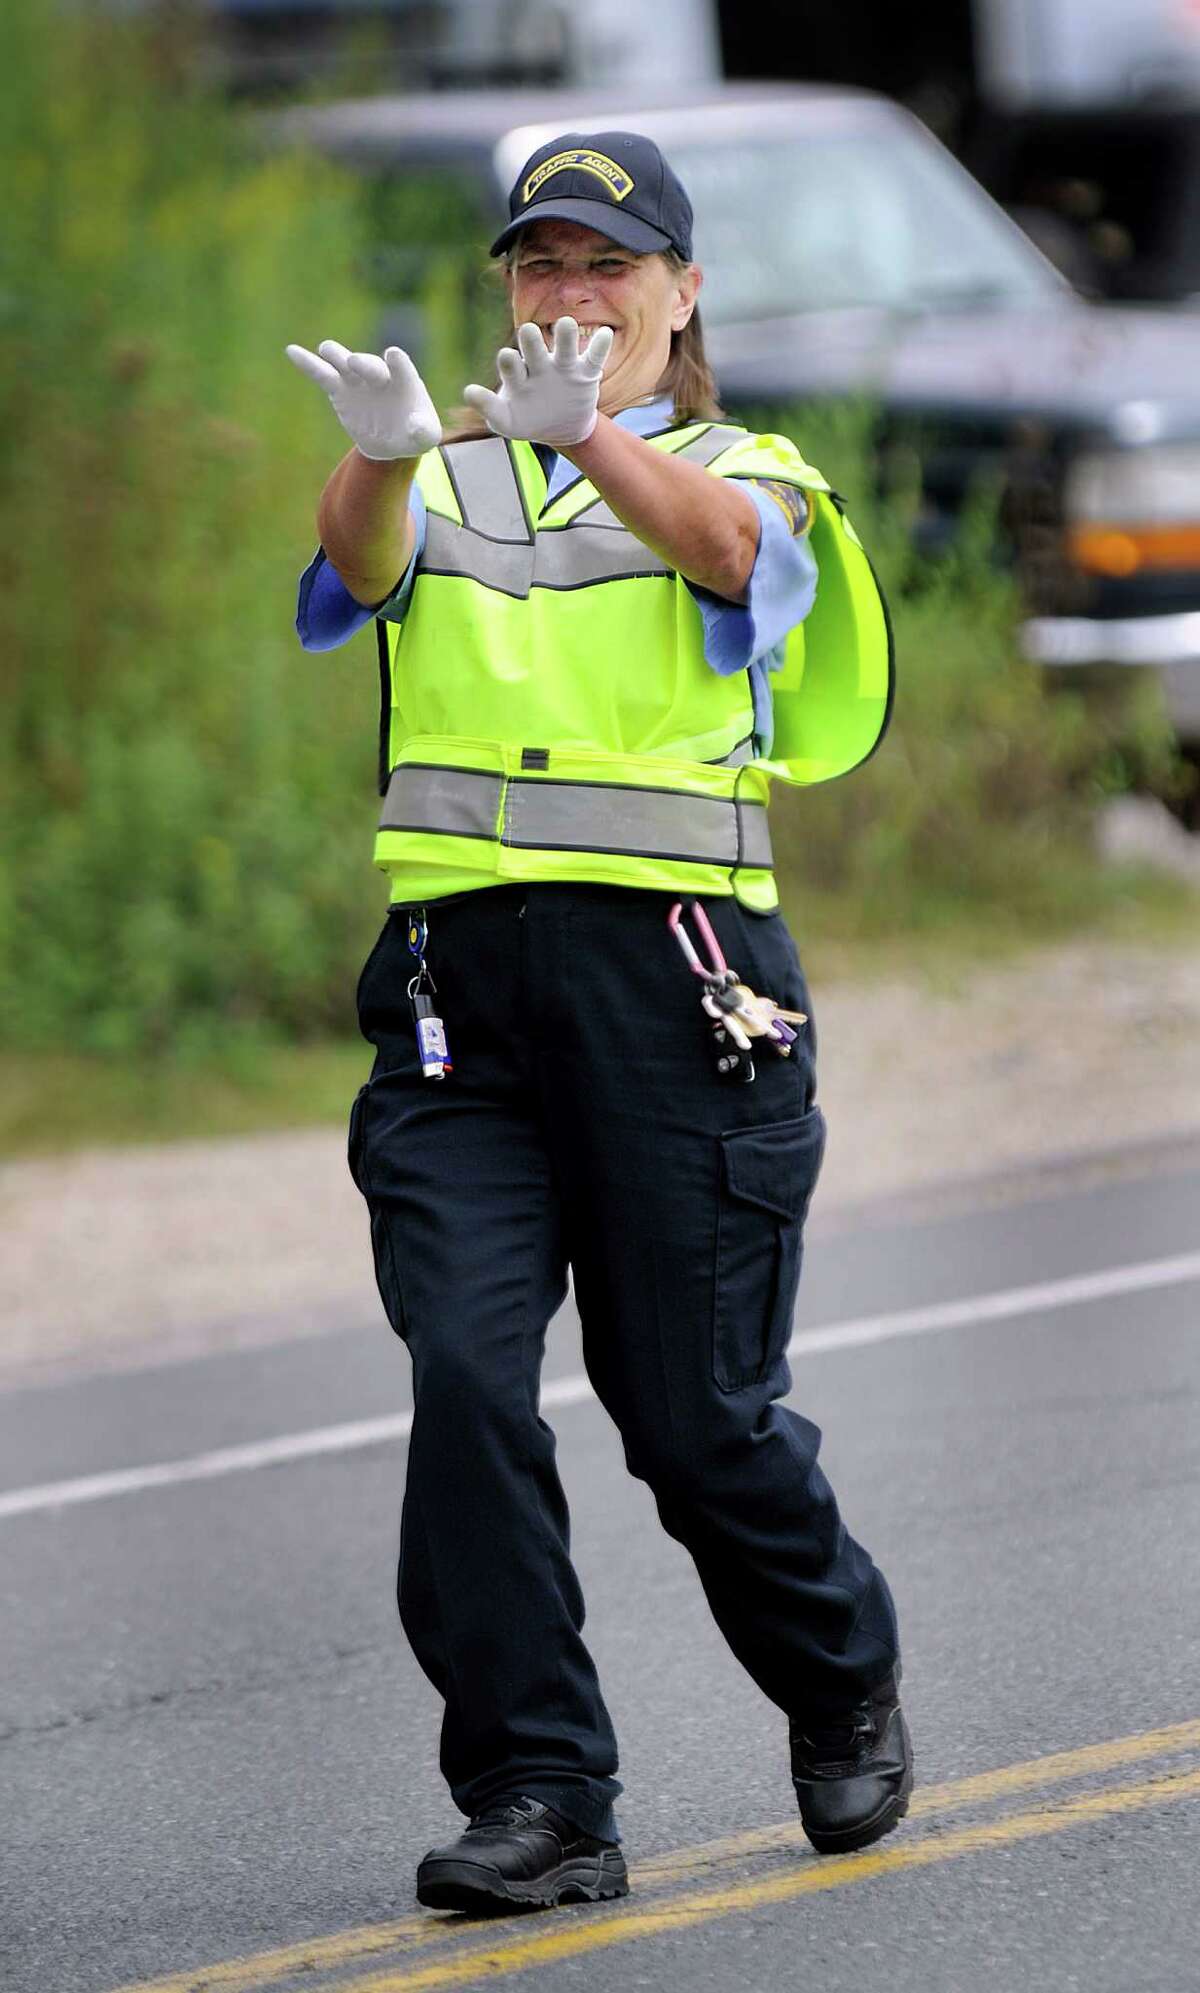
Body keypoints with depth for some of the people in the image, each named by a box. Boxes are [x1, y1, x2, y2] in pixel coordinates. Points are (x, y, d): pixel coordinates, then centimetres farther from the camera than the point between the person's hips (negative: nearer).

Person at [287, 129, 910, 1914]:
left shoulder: (745, 478, 8)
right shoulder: (449, 490, 14)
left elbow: (720, 537, -18)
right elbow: (366, 560, -10)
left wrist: (583, 429, -40)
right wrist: (384, 450, -35)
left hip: (673, 972, -2)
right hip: (459, 978, 2)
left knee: (696, 1414, 1)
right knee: (465, 1377, -13)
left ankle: (846, 1687, 30)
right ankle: (538, 1797, -8)